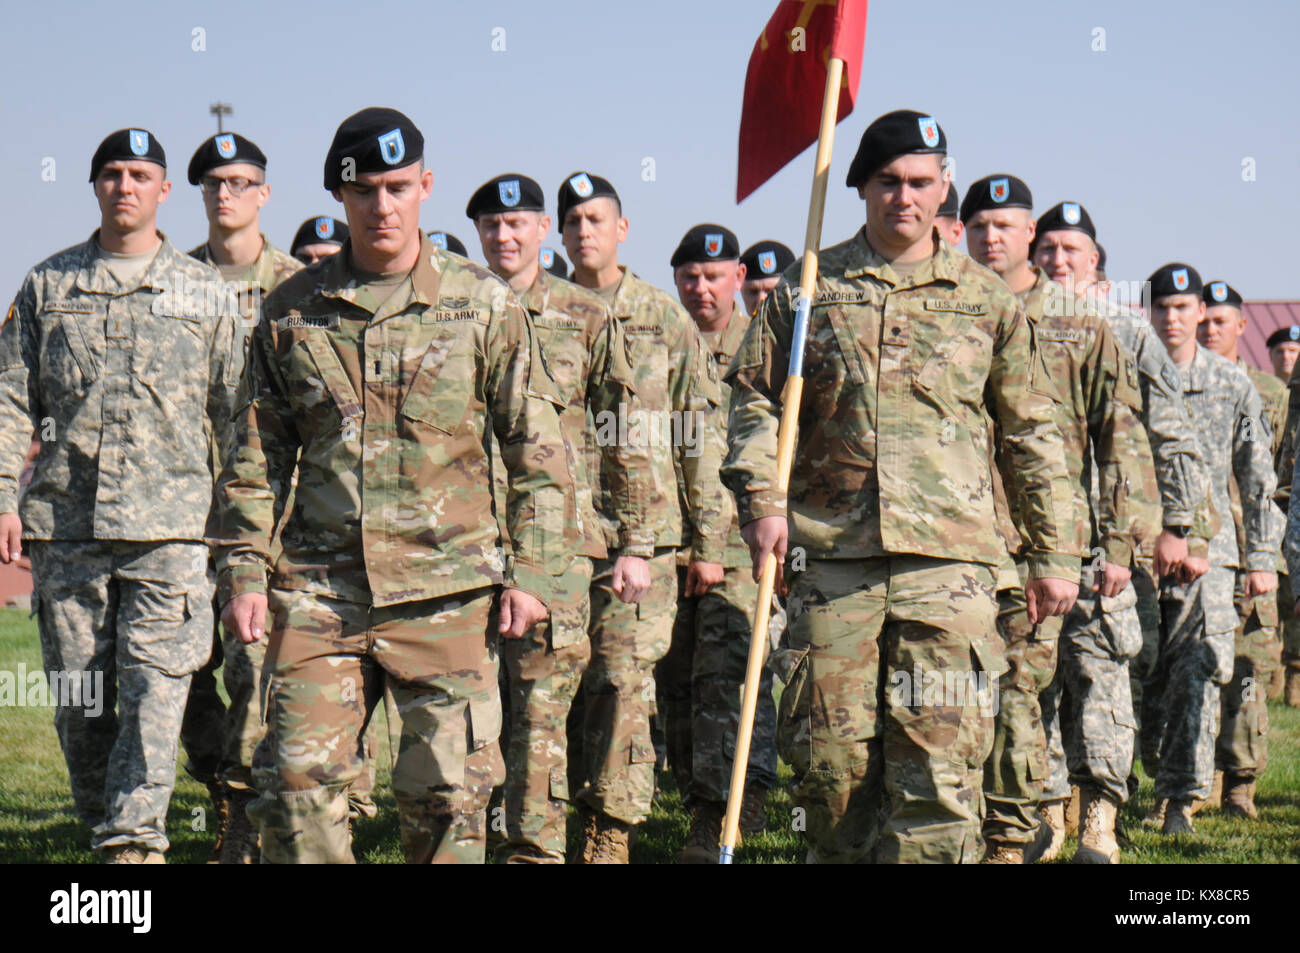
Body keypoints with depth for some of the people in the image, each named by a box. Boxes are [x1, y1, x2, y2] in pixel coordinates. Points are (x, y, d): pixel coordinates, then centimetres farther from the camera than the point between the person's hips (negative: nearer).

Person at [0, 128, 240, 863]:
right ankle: (105, 832, 20)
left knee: (156, 691, -12)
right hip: (67, 525, 2)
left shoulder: (204, 291, 11)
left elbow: (232, 409, 12)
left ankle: (135, 841, -13)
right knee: (79, 700, 6)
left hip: (170, 525, -2)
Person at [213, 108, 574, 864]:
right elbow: (257, 457, 14)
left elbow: (538, 451, 6)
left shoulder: (484, 304, 4)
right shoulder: (292, 311, 8)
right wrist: (243, 569, 6)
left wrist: (532, 573, 0)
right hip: (320, 587, 2)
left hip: (446, 590, -1)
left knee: (448, 789, 0)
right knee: (298, 782, -4)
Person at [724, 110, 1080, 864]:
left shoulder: (987, 298, 12)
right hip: (830, 553, 1)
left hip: (949, 554, -1)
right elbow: (755, 400, 12)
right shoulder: (808, 288, 12)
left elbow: (1034, 432, 14)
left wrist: (1055, 554, 11)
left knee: (941, 755, -9)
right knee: (828, 749, 2)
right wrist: (762, 501, -3)